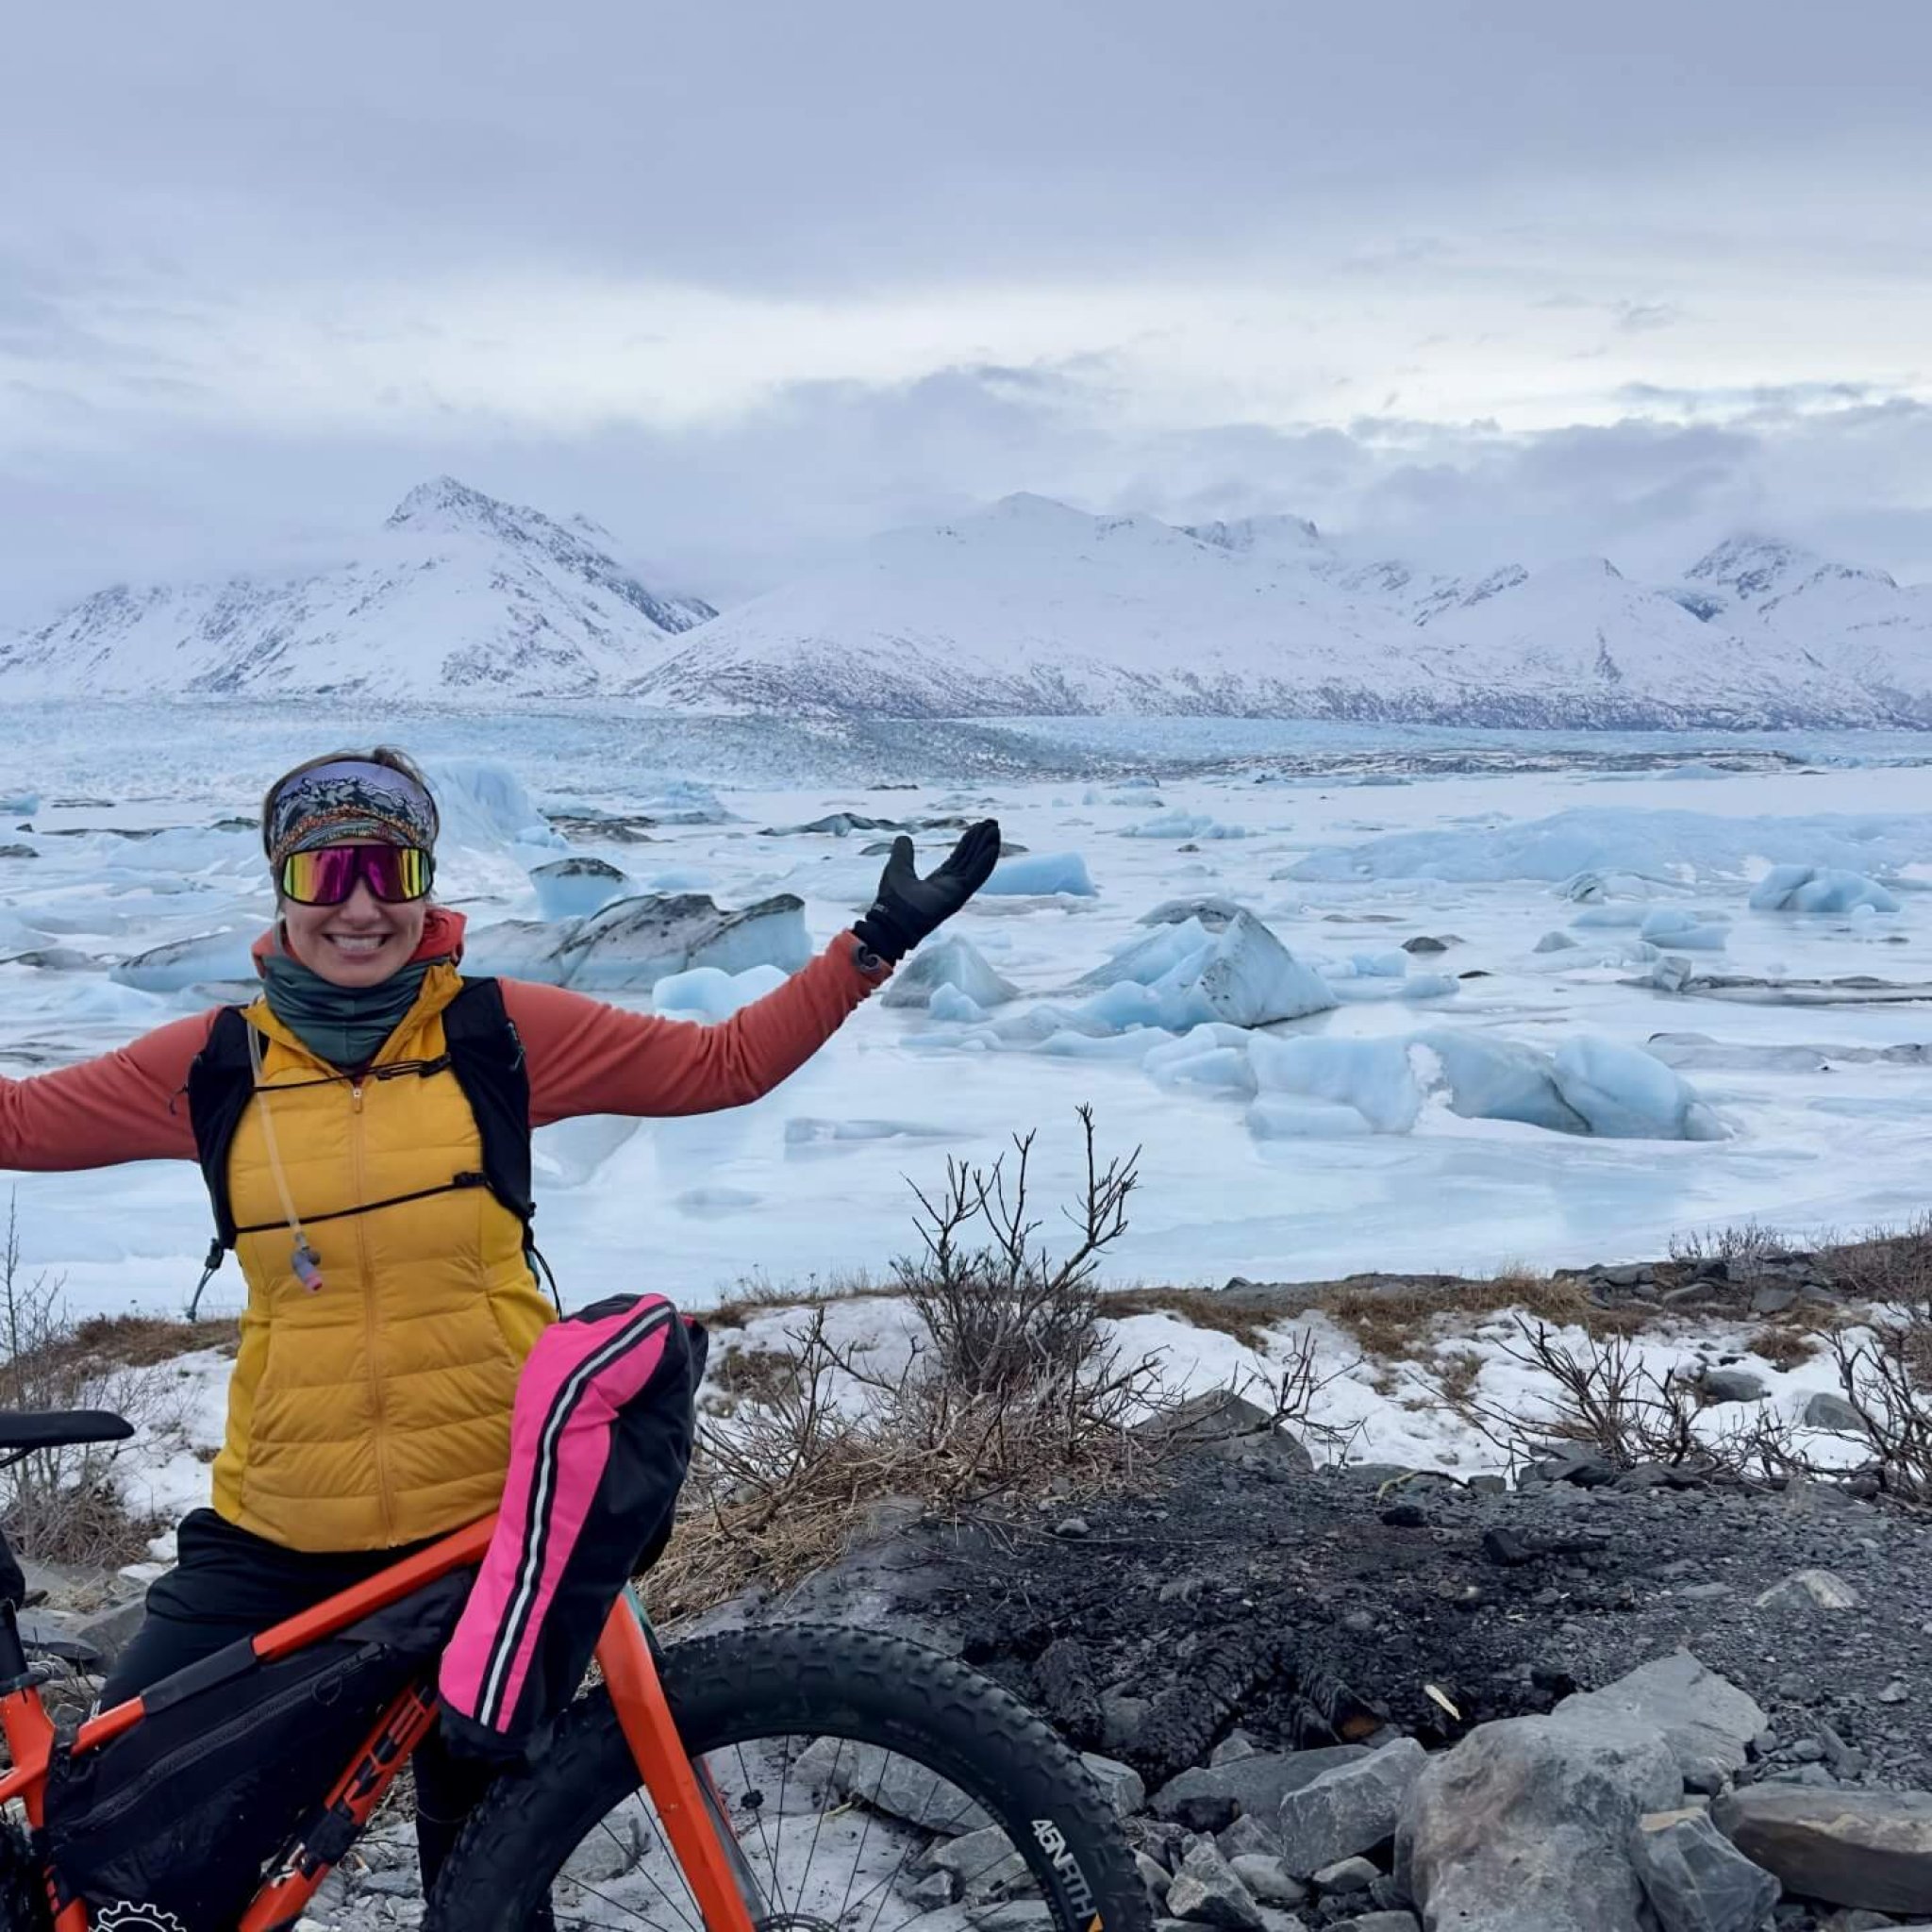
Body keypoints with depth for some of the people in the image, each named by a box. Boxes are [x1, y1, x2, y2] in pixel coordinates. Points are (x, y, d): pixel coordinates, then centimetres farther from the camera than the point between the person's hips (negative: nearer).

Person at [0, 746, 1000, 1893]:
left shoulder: (500, 1031, -3)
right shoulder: (215, 1064, 0)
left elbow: (723, 1064, 2)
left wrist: (874, 945, -4)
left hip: (490, 1517, -1)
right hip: (278, 1533, 1)